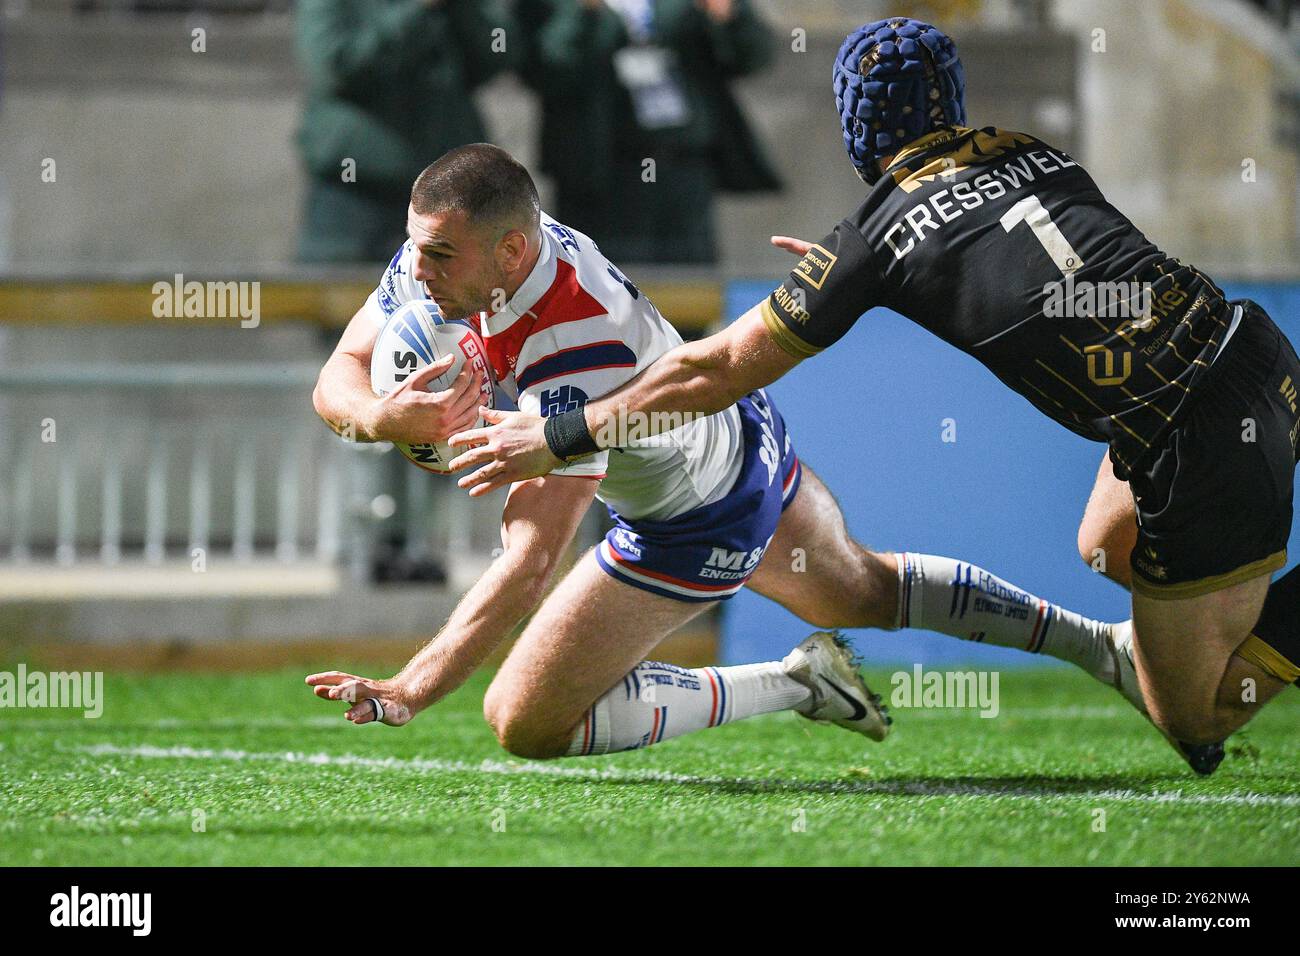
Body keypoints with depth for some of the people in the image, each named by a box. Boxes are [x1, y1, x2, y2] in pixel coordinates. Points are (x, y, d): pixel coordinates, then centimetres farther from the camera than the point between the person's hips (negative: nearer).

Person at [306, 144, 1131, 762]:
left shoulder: (577, 354, -43)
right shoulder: (446, 250, -21)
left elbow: (531, 561, -46)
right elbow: (341, 375, -13)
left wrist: (410, 692, -51)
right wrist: (382, 418, -38)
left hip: (702, 526, -9)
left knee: (527, 723, -8)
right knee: (862, 591, 32)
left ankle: (799, 683, 0)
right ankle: (1095, 642, 47)